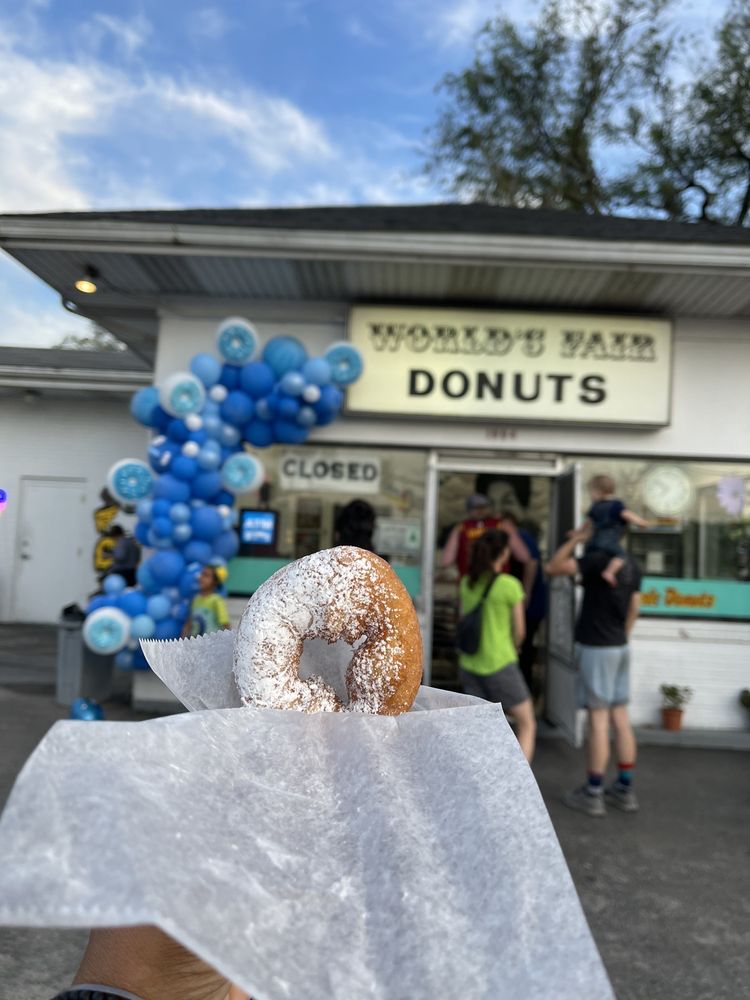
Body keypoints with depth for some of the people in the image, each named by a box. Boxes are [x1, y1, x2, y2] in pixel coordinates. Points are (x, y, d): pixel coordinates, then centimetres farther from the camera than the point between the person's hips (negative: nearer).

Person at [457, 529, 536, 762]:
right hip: (500, 665, -5)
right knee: (527, 725, 11)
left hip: (469, 666, 5)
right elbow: (519, 630, -4)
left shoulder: (466, 583, 3)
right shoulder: (511, 585, -11)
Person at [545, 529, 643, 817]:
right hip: (620, 647, 8)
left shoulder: (599, 559, -16)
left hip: (596, 647, -7)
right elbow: (633, 609, 14)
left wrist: (575, 539, -8)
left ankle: (593, 794, 6)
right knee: (620, 718, 12)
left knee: (598, 718, -2)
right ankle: (624, 790, 21)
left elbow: (553, 567, -18)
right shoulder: (632, 565, 8)